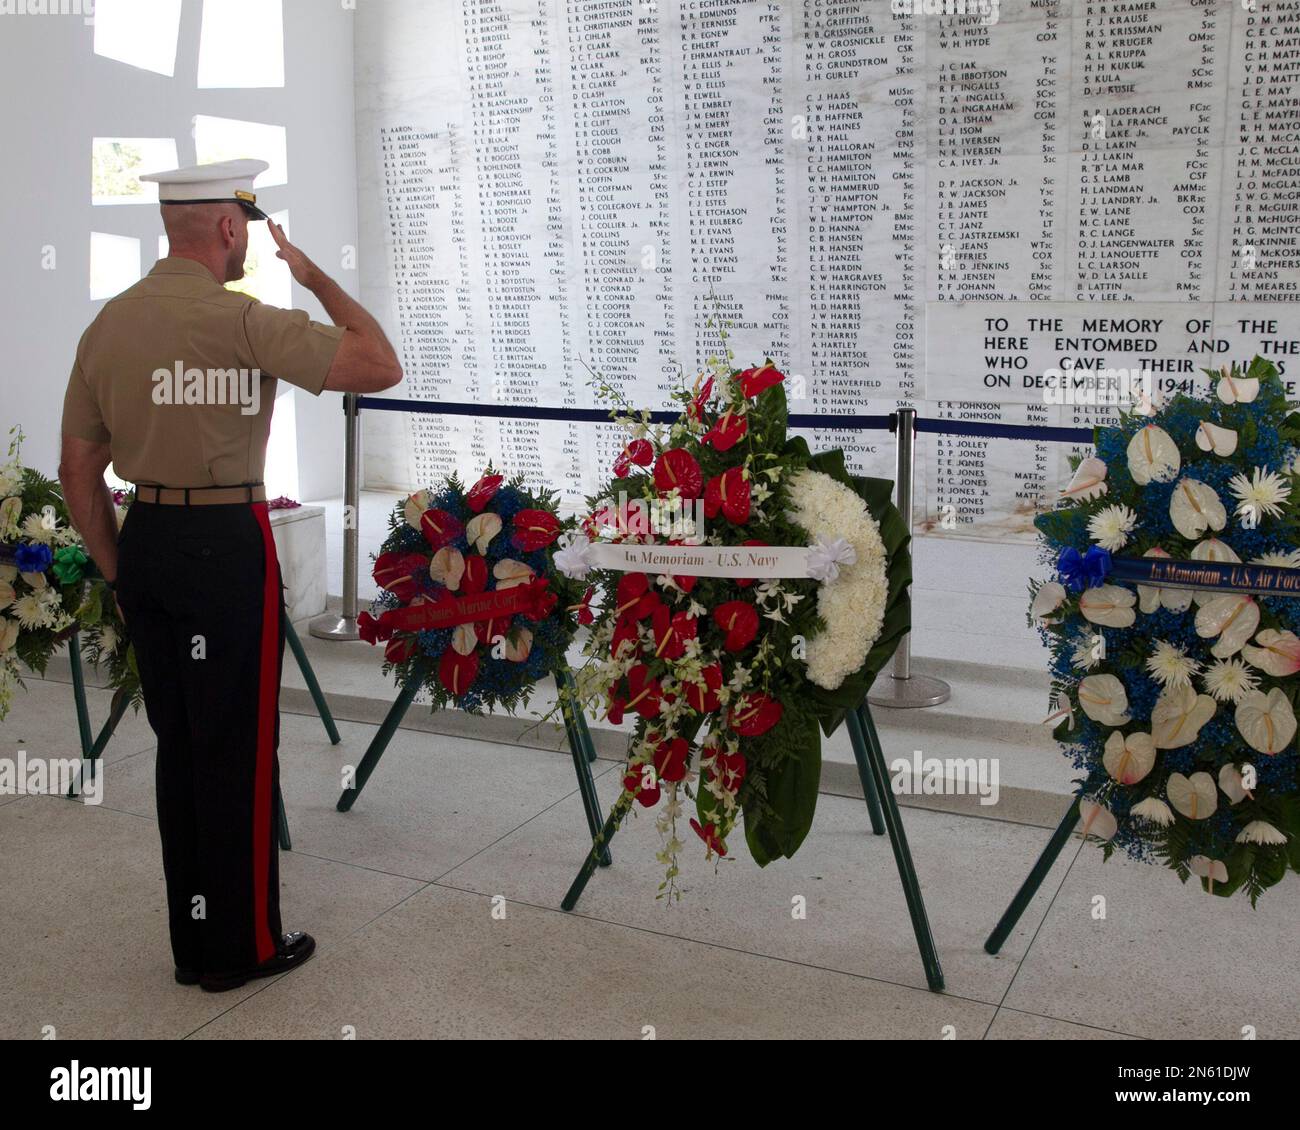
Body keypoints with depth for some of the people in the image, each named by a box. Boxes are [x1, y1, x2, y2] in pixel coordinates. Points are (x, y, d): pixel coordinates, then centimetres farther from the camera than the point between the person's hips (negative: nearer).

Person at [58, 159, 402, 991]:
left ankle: (192, 943, 28)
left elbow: (78, 472, 9)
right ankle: (241, 945, 18)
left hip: (144, 543, 7)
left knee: (177, 743, 16)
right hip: (226, 546, -7)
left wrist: (119, 571, 17)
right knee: (239, 749, 5)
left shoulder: (108, 324, 7)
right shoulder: (241, 320, -13)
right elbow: (381, 367, -13)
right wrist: (315, 275, -2)